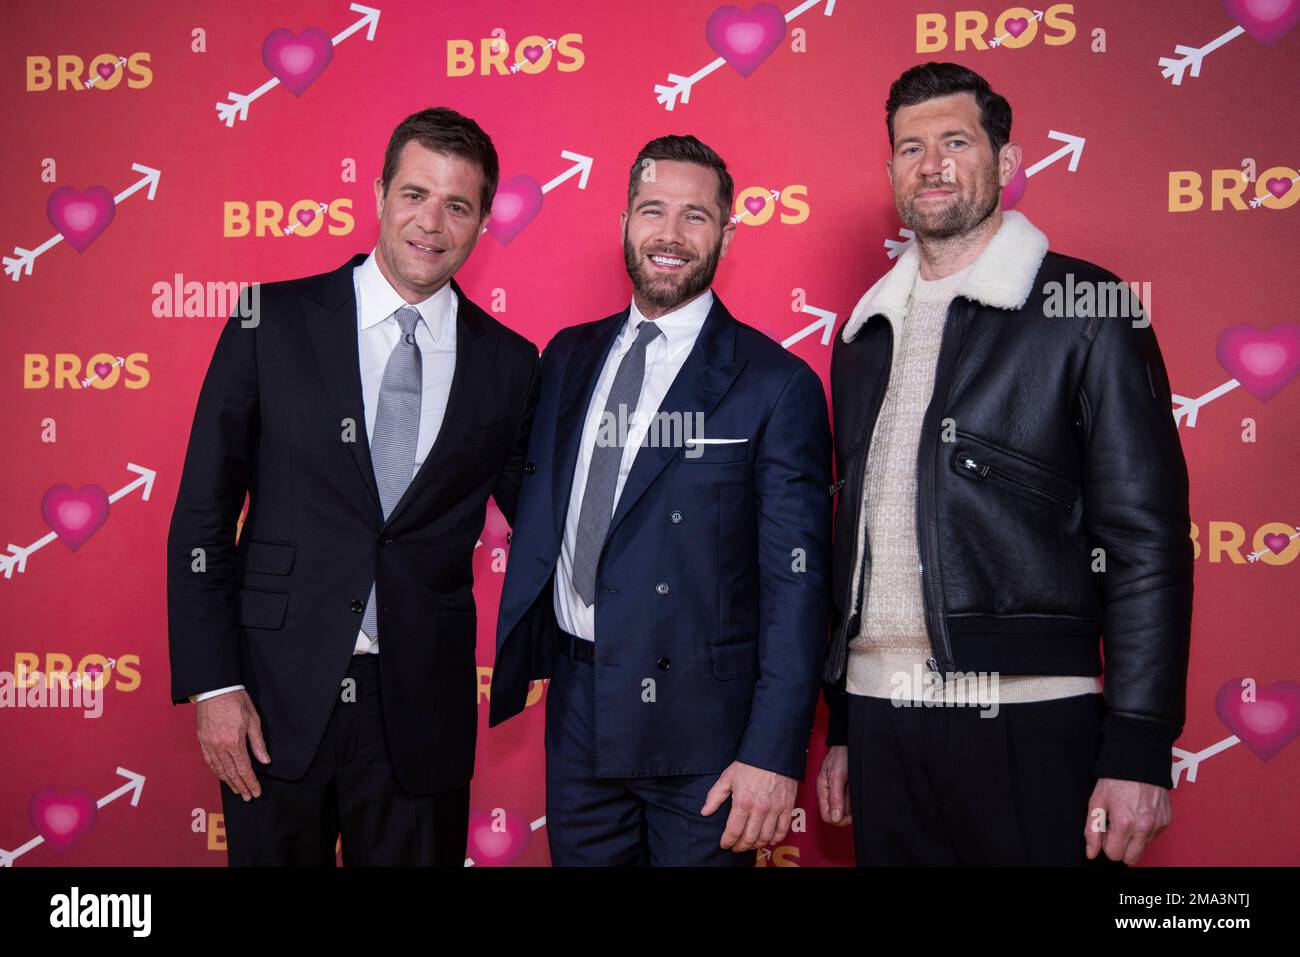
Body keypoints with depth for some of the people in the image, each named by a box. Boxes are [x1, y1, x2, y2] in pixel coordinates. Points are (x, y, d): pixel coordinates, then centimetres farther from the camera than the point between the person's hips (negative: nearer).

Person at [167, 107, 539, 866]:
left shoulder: (509, 364, 2)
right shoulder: (273, 323, -1)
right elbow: (202, 514, -1)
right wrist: (212, 683, -6)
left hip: (420, 711, 1)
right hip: (277, 697, -1)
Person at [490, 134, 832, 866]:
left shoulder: (779, 385, -9)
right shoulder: (569, 358, 8)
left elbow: (796, 581, -11)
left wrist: (774, 753, -16)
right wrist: (521, 650, 7)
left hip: (701, 723, -4)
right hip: (577, 708, 5)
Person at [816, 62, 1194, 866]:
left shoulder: (1084, 309, -3)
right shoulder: (866, 333, 12)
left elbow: (1146, 539, -8)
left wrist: (1138, 751, -13)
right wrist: (840, 728, 13)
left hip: (1023, 720, -5)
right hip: (879, 714, 5)